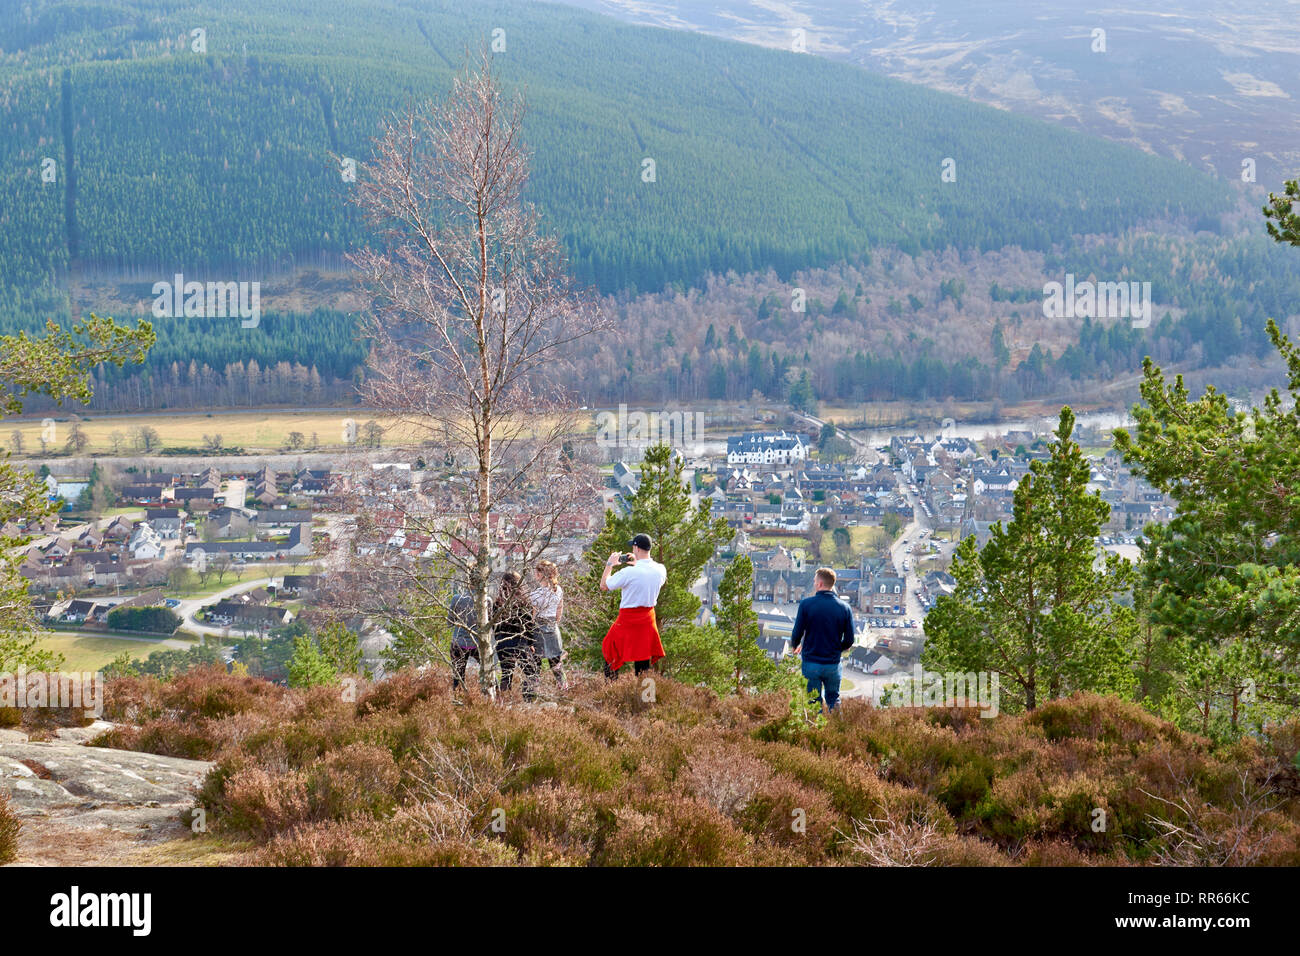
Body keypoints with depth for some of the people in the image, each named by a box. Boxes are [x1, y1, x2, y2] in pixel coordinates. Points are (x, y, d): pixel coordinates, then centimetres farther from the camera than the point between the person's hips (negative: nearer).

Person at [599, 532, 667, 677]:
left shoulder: (629, 572, -21)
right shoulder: (661, 570, -5)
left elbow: (603, 586, -8)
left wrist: (609, 565, 5)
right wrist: (638, 564, 23)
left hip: (628, 619, -5)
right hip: (648, 618, 5)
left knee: (611, 654, 10)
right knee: (643, 657, 13)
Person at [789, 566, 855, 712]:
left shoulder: (806, 604, -9)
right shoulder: (844, 608, -3)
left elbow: (797, 633, -7)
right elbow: (849, 640, 0)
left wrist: (794, 646, 16)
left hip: (811, 663, -2)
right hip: (833, 664, 2)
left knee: (814, 703, 7)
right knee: (834, 700, 18)